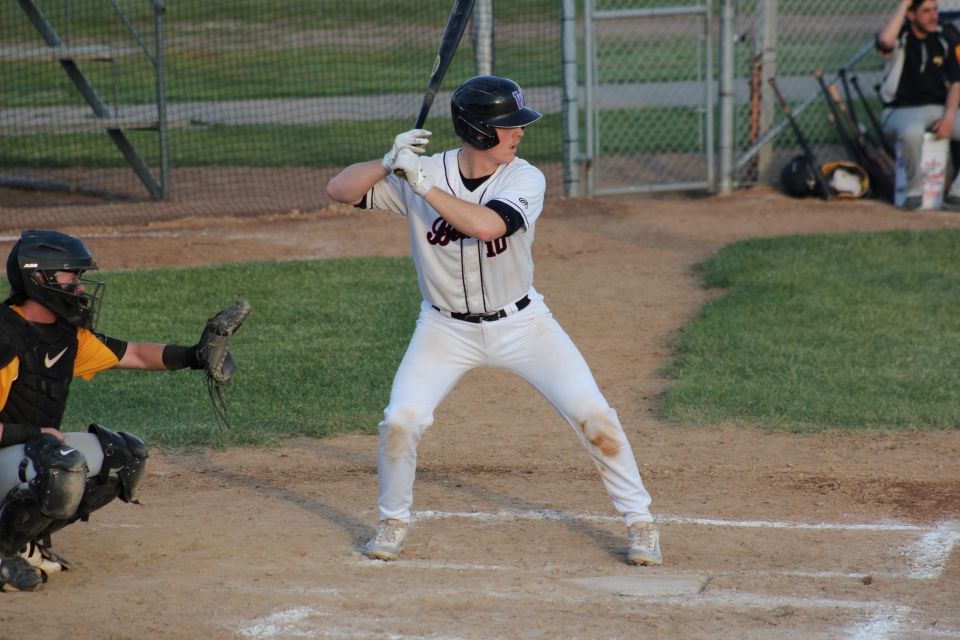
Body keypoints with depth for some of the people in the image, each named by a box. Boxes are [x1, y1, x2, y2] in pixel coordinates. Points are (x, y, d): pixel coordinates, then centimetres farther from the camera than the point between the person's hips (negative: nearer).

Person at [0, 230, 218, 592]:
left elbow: (134, 355, 13)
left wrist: (195, 356, -1)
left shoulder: (68, 334, 7)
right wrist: (36, 435, -26)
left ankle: (30, 538, 8)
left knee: (127, 456, 8)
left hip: (37, 450, 10)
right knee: (64, 467, -36)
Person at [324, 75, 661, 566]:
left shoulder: (525, 180, -17)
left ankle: (639, 521, 9)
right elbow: (339, 190, -17)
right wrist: (390, 161, -32)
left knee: (593, 414, -8)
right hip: (446, 329, 0)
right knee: (400, 421, -13)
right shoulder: (420, 173, -14)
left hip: (521, 323, 0)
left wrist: (420, 182, -35)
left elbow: (486, 226, -36)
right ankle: (393, 521, 14)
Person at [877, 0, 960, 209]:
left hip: (939, 108, 4)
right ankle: (915, 190, -16)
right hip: (901, 111, -4)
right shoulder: (900, 36, -6)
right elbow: (885, 41, -33)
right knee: (911, 133, -39)